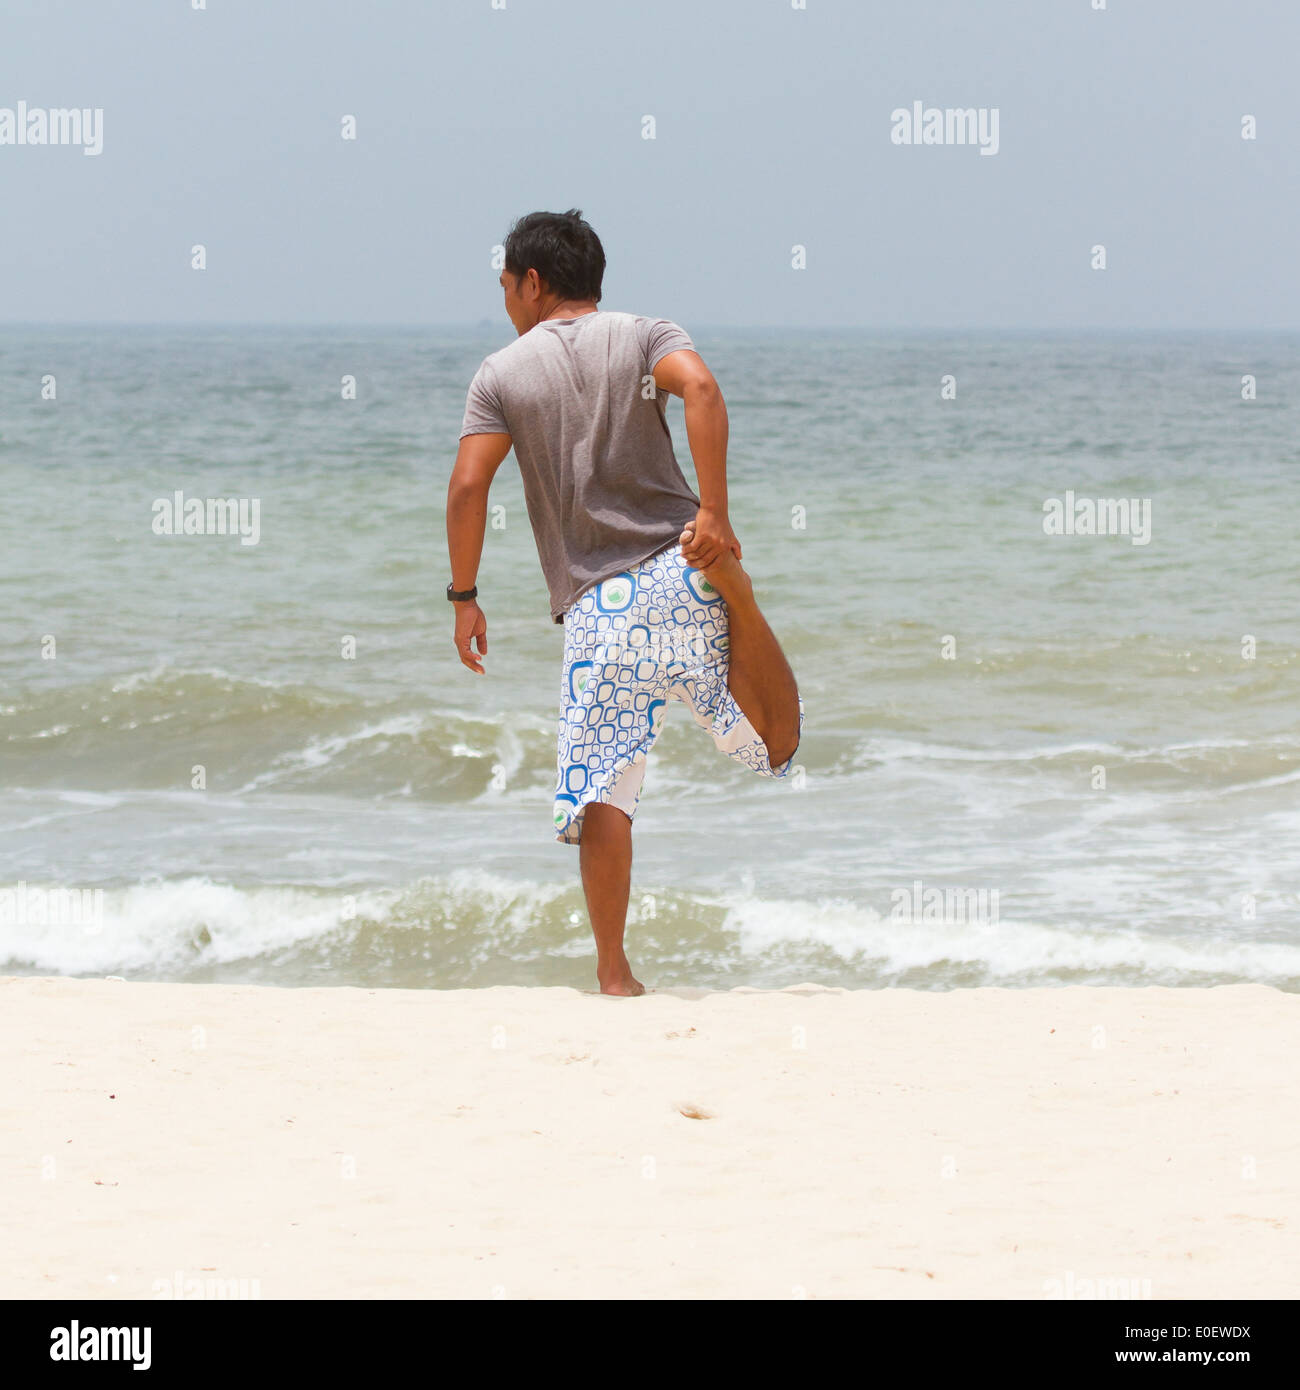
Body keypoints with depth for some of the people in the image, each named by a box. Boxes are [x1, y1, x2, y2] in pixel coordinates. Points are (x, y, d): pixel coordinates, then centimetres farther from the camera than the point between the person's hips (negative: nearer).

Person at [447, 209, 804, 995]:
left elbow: (469, 486, -3)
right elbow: (699, 386, -12)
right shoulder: (646, 337, 10)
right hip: (681, 574, 1)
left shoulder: (502, 374, 9)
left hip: (598, 606, -1)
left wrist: (465, 597, 6)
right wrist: (714, 511, -17)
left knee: (601, 787, 2)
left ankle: (615, 973, -5)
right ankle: (738, 594, -18)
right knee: (773, 747, 6)